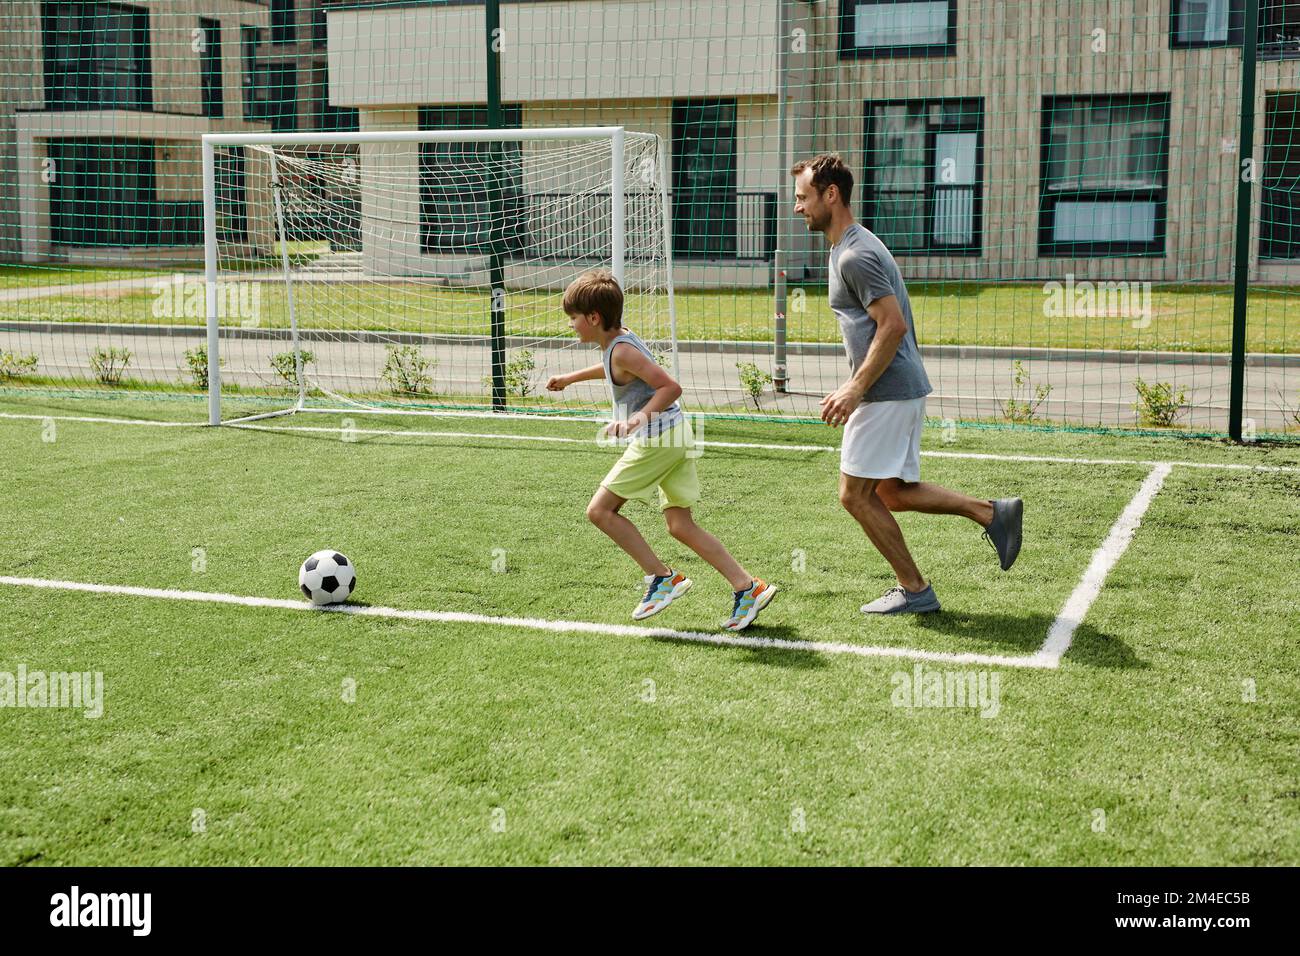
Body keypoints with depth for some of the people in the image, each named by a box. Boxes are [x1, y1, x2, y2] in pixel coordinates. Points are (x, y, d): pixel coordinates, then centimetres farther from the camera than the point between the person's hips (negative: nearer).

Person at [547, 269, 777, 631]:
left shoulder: (623, 351, -15)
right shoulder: (620, 339, 14)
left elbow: (671, 387, -21)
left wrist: (638, 419, -27)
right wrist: (571, 378, 48)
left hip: (657, 438, -10)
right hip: (675, 437, 10)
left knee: (600, 509, -3)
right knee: (680, 525, 7)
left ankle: (663, 577, -2)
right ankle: (748, 588, 2)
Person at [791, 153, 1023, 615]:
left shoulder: (856, 256, -16)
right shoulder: (853, 246, 17)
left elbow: (893, 326, -23)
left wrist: (856, 389, -21)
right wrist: (855, 389, 21)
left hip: (887, 394, -10)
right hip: (903, 388, 10)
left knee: (856, 494, -1)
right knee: (893, 492, 15)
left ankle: (914, 589, 7)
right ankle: (992, 512, 14)